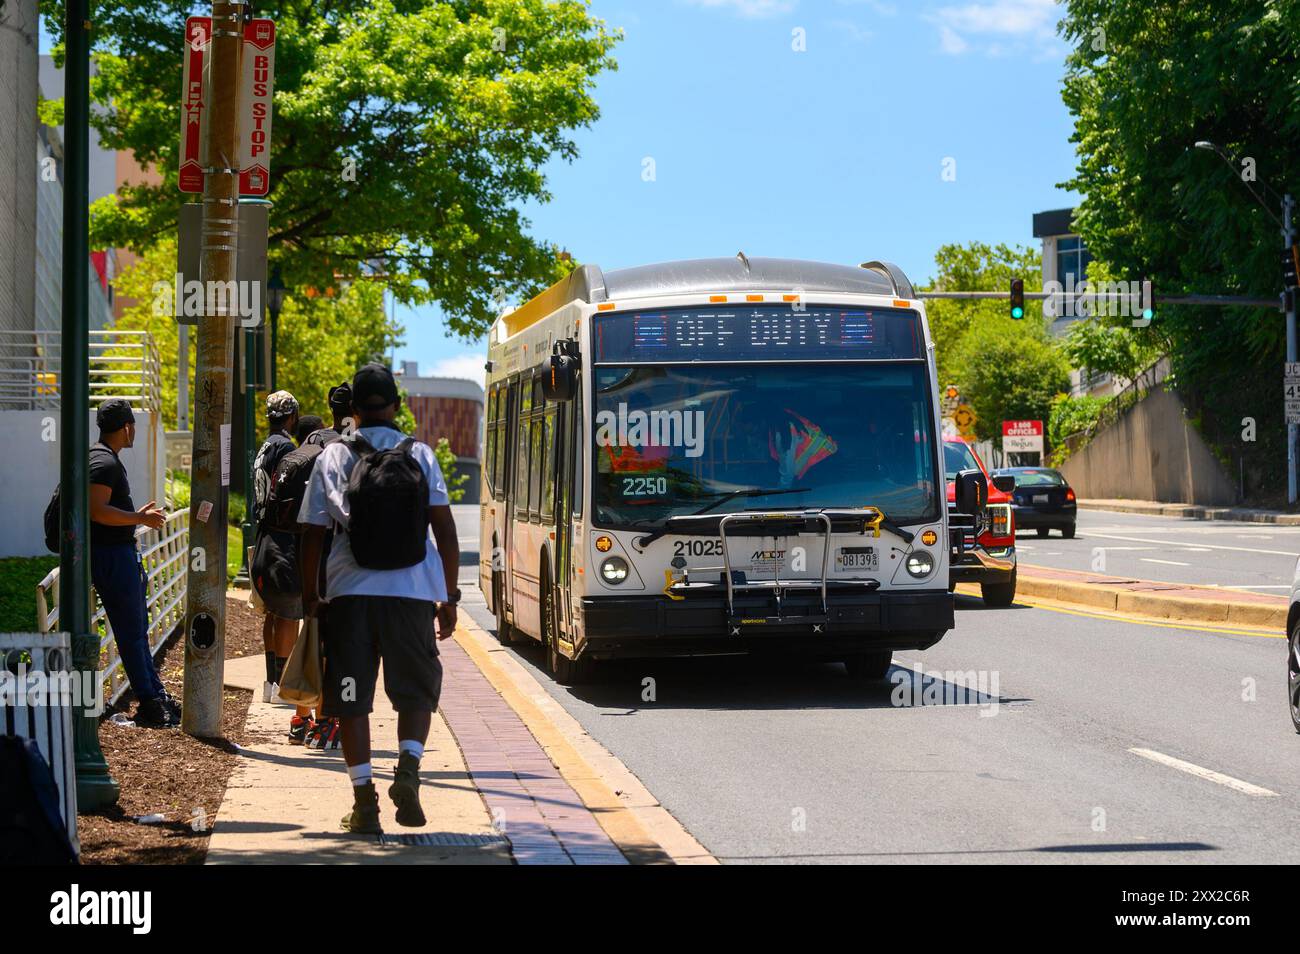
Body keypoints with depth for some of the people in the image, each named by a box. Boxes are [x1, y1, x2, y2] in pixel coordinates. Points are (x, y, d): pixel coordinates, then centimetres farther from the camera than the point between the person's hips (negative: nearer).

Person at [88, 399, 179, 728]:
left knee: (137, 630, 15)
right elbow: (96, 510, -26)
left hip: (121, 553, 11)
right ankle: (149, 704, -4)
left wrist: (137, 515, 29)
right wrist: (140, 519, -21)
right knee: (131, 633, -7)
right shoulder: (104, 462, -17)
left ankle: (157, 697, 21)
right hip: (111, 555, -11)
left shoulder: (106, 459, 17)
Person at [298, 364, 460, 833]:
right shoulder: (420, 455, 6)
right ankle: (408, 767, -12)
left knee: (352, 698, 7)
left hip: (348, 592, 0)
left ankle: (364, 801, 1)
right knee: (416, 690, 13)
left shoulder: (331, 459, 6)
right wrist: (450, 596, 8)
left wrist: (310, 598, 13)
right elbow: (445, 529, 2)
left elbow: (313, 535, 5)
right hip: (412, 590, 0)